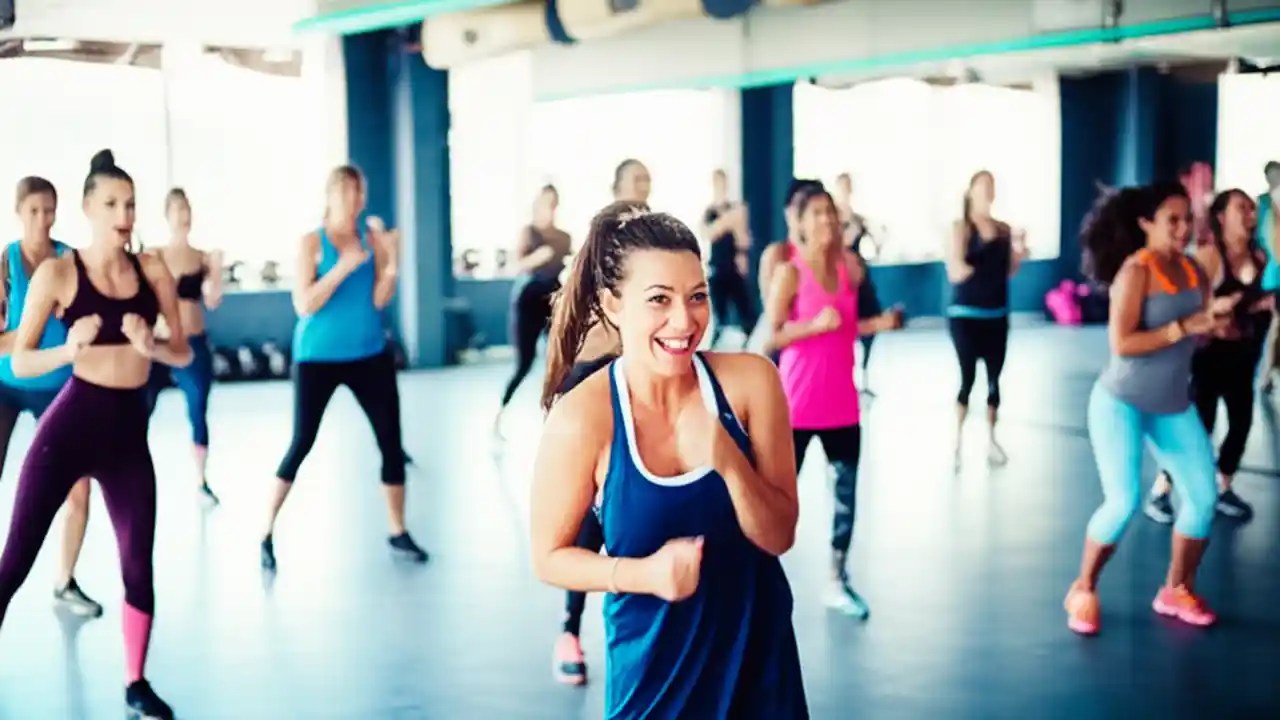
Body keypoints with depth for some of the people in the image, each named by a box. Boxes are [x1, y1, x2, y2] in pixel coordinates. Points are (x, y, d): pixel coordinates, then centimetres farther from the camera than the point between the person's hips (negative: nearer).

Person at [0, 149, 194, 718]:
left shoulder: (152, 270, 3)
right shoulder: (58, 272, -6)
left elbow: (184, 354, 7)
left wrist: (150, 346, -14)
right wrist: (69, 349, -25)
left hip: (128, 430, 3)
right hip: (71, 422, -3)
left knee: (139, 565, 7)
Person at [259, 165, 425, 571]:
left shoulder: (373, 239, 0)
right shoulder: (312, 242, -7)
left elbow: (379, 301, -7)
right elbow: (304, 305, -15)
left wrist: (391, 265, -23)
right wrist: (344, 267, -24)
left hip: (370, 356, 3)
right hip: (318, 358, -3)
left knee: (392, 441, 3)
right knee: (302, 444, 1)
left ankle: (398, 533, 16)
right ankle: (268, 534, 13)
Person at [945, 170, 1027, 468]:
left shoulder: (1004, 229, 6)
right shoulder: (961, 227, -8)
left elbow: (1009, 271, 10)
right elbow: (956, 272, -16)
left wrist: (1019, 252, -6)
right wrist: (981, 267, -10)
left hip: (997, 315, 5)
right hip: (966, 315, -5)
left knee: (994, 378, 9)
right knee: (967, 378, -5)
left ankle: (991, 440, 19)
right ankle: (956, 442, 5)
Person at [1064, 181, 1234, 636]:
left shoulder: (1194, 271, 3)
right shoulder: (1136, 270, -17)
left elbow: (1202, 333, 4)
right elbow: (1122, 343, -24)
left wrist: (1217, 316, -16)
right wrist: (1185, 327, -25)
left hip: (1174, 407, 7)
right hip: (1121, 402, -6)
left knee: (1204, 497, 1)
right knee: (1124, 502, -15)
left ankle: (1177, 591, 19)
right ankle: (1083, 591, 6)